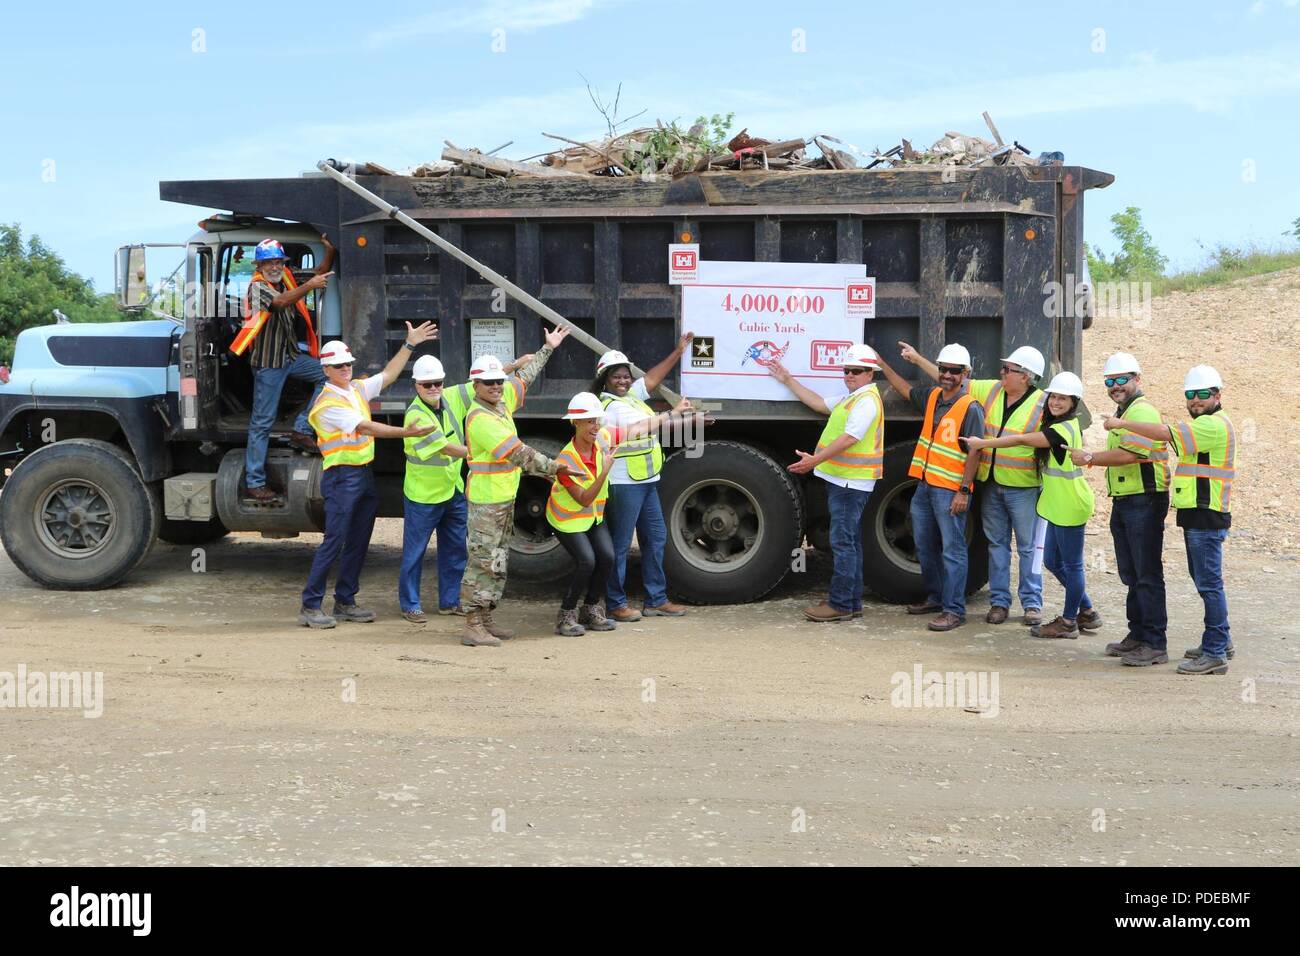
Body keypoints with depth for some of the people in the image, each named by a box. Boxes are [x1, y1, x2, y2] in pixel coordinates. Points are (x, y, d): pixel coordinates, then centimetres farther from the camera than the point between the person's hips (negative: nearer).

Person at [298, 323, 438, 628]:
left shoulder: (357, 389, 12)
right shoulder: (327, 403, -14)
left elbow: (389, 375, 22)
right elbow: (365, 427, -23)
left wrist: (409, 344, 19)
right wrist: (406, 432, -30)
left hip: (365, 474, 8)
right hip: (341, 476, -8)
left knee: (358, 542, 10)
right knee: (334, 541, -9)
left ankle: (344, 602, 18)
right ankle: (310, 606, -5)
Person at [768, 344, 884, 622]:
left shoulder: (867, 401, -15)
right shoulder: (851, 398, 19)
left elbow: (850, 438, -24)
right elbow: (820, 404, 27)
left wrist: (816, 460, -28)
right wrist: (788, 380, 27)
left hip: (850, 483, -11)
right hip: (843, 480, 11)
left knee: (843, 543, -9)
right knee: (849, 543, 14)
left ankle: (840, 604, -6)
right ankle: (852, 602, 20)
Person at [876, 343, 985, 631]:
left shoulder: (970, 408, -13)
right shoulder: (932, 397, 10)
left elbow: (974, 453, -15)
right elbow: (907, 390, 30)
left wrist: (963, 491, -20)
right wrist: (882, 364, 31)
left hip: (950, 490, -8)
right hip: (925, 485, 8)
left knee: (952, 551, -6)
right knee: (925, 546, 17)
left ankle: (954, 610, -3)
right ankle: (935, 597, 31)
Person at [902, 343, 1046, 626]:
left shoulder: (1042, 404, -9)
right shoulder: (990, 390, 4)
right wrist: (918, 359, 6)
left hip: (1022, 488, -5)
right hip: (991, 484, 5)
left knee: (1028, 546, 3)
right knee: (997, 544, 11)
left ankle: (1032, 604, 11)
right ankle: (999, 601, 18)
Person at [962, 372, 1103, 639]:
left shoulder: (1063, 429, -20)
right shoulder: (1057, 425, 12)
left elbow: (1021, 440, -20)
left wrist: (982, 443, -15)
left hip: (1070, 506, -11)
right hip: (1057, 505, 11)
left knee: (1071, 564, 2)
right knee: (1052, 562, 17)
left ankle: (1068, 622, 12)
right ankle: (1087, 612, 29)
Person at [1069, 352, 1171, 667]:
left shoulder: (1142, 411, -14)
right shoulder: (1122, 412, 20)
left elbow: (1129, 454, -25)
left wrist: (1089, 458, -15)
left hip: (1145, 501, -10)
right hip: (1123, 502, 10)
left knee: (1147, 575, -8)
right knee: (1130, 575, 16)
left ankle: (1155, 644, -4)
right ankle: (1137, 635, 25)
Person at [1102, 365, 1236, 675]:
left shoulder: (1214, 425, -14)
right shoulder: (1203, 425, 22)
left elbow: (1165, 433, -23)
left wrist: (1122, 423, -16)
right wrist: (1176, 478, 17)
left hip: (1206, 517, -11)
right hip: (1195, 516, 11)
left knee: (1209, 583, -9)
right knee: (1204, 581, 18)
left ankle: (1214, 653, -7)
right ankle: (1220, 639, 29)